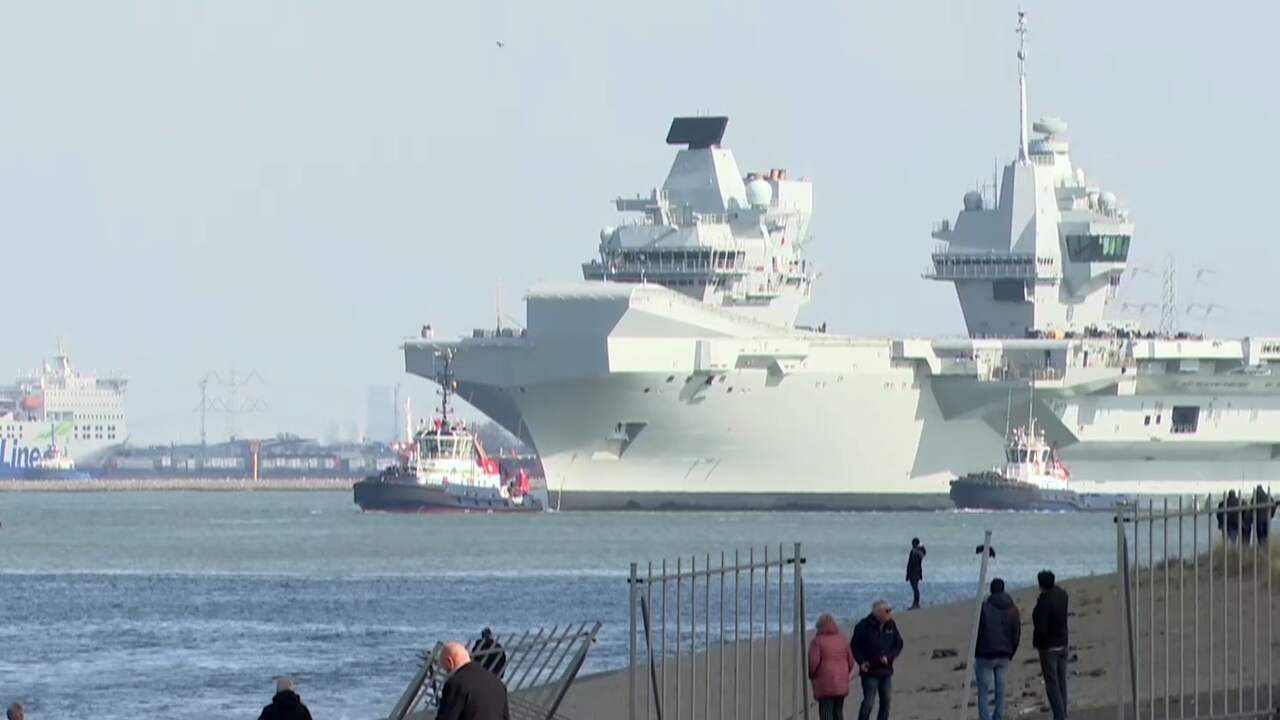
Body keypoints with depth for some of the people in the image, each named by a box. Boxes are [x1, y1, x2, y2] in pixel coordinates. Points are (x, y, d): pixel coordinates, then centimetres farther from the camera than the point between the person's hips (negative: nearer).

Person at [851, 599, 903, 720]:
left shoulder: (890, 625, 4)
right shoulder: (864, 626, -10)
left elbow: (898, 644, 11)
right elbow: (854, 646, -3)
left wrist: (889, 657, -7)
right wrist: (861, 662, -16)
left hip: (886, 671, 5)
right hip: (870, 672, -5)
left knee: (886, 702, 7)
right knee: (868, 702, -10)